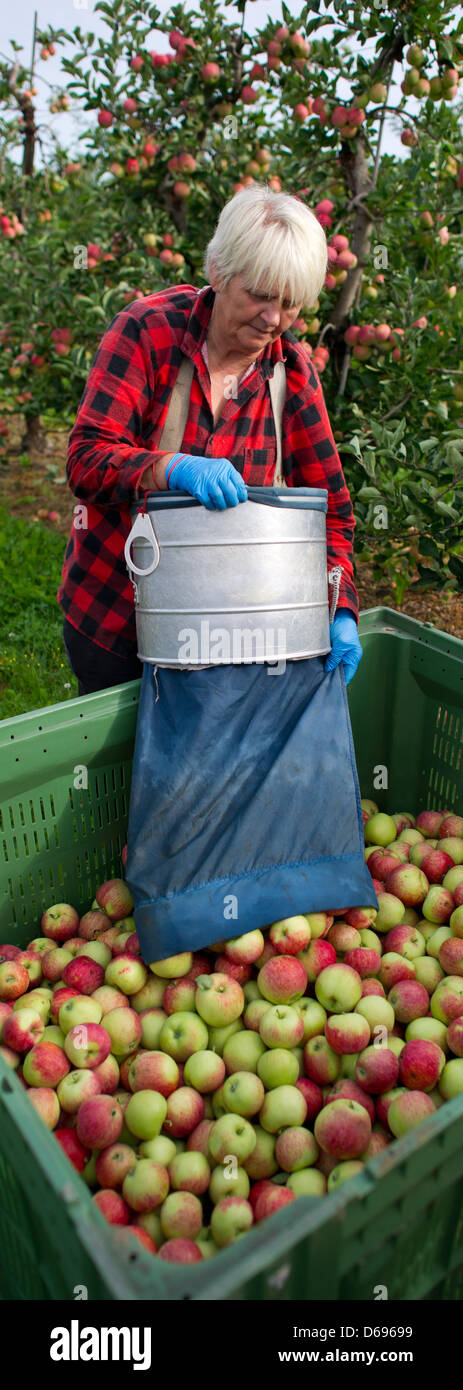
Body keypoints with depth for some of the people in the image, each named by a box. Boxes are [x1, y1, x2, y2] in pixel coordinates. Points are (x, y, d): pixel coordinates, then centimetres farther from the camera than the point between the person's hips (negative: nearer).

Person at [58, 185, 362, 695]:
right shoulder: (148, 331, -14)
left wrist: (341, 610, -18)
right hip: (111, 610, -2)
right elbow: (86, 460, -20)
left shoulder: (292, 371, -6)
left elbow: (328, 505, -4)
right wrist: (175, 468, -40)